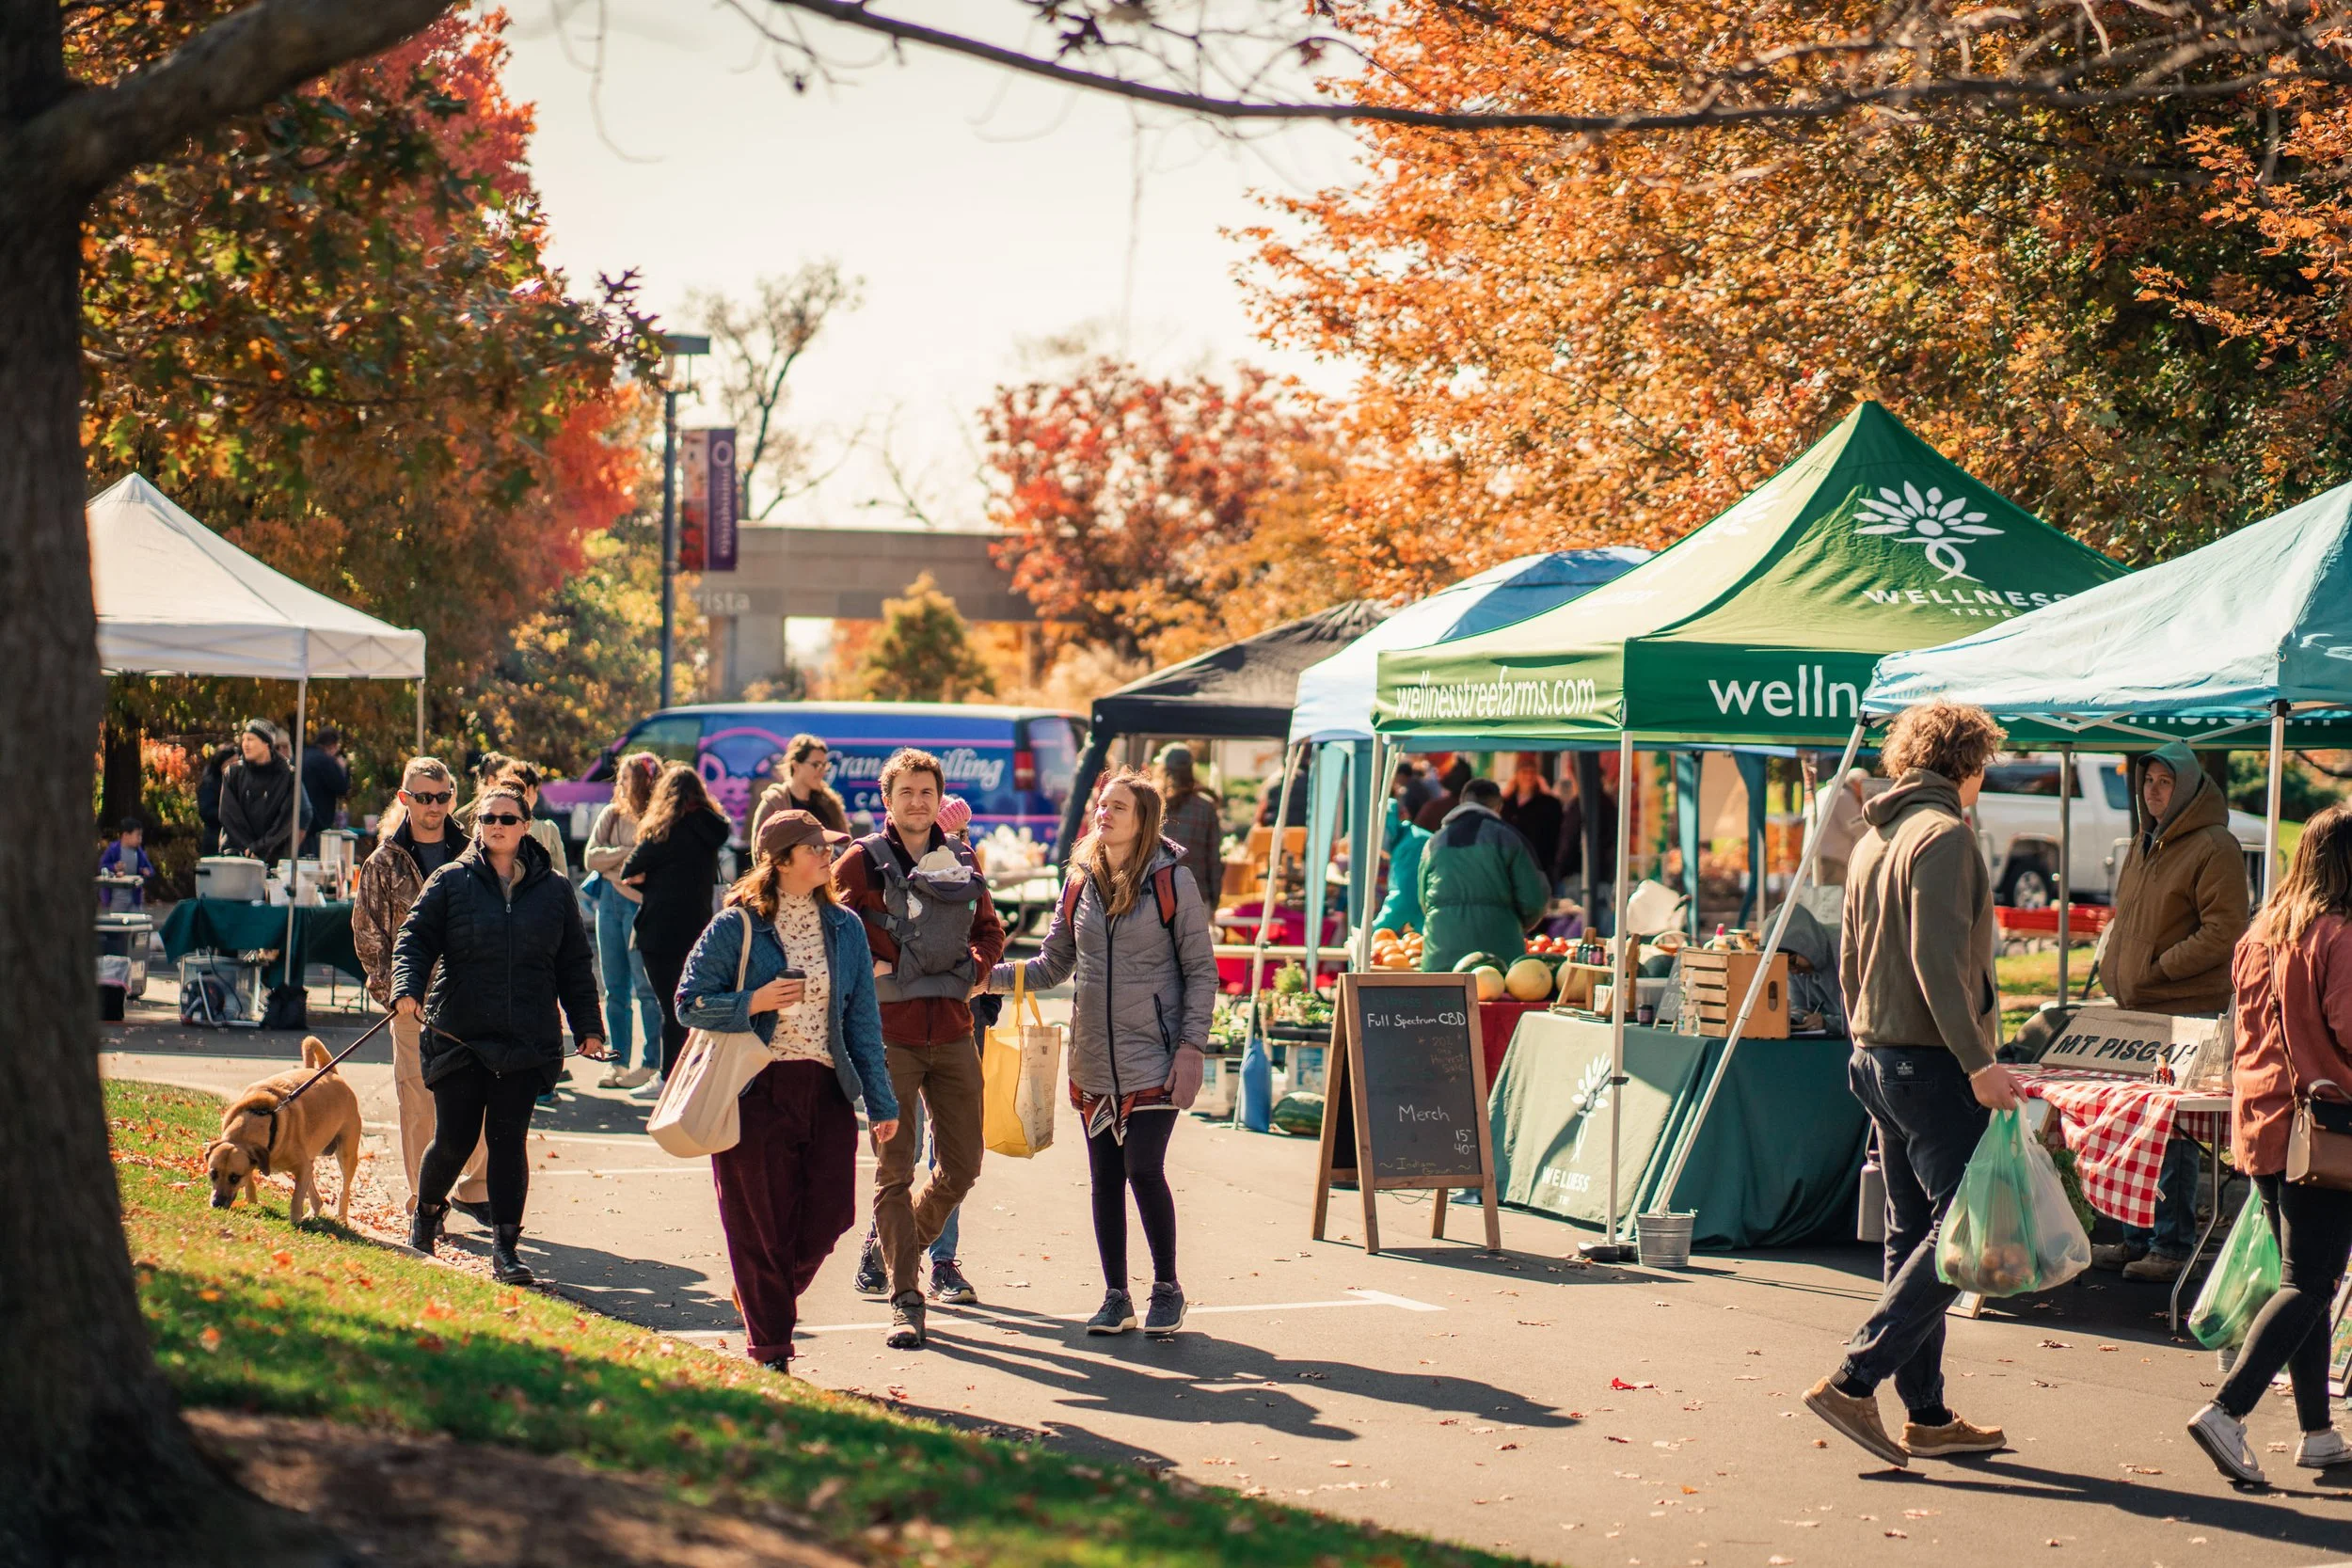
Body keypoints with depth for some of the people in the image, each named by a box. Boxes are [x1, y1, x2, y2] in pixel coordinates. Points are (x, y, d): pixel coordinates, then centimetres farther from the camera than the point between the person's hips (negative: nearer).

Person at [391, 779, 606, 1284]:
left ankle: (506, 1248, 4)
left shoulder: (554, 891, 9)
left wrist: (588, 1026, 10)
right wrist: (407, 988, -17)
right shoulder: (450, 882, 4)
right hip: (459, 1035, -1)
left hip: (527, 1042, 1)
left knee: (509, 1140, -1)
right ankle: (426, 1212, 30)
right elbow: (415, 938, 1)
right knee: (453, 1141, 0)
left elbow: (574, 964, 13)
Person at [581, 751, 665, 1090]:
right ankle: (618, 1062, 13)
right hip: (609, 901, 6)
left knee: (646, 987, -5)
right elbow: (591, 856, 4)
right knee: (615, 988, 8)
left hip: (641, 905, -6)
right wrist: (626, 853, -8)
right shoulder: (611, 815, 12)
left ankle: (651, 1063, -1)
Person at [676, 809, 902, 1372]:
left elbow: (863, 1020, 11)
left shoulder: (845, 928, 9)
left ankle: (768, 1296, 29)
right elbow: (690, 1002, -3)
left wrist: (880, 1102, 8)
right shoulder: (738, 926, -4)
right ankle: (769, 1354, 14)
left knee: (830, 1214, -2)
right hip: (757, 1093, -4)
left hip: (827, 1092, 4)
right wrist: (752, 1003, -18)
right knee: (762, 1228, 1)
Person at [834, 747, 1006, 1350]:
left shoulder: (962, 864, 12)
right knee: (895, 1170, -4)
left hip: (952, 1033, 5)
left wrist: (974, 967, 7)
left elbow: (990, 928, 25)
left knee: (962, 1166, 7)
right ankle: (905, 1298, 0)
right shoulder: (862, 861, -2)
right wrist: (864, 968, -9)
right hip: (889, 1034, -5)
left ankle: (894, 1248, 31)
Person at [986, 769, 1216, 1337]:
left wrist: (1192, 1046, -10)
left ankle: (1167, 1290, 7)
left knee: (1143, 1170, -11)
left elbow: (1200, 970, -3)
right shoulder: (1082, 881, 8)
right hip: (1093, 1058, 5)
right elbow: (1052, 965, 14)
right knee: (1104, 1179, 6)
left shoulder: (1171, 880, -4)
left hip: (1153, 1057, -5)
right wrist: (990, 976, -1)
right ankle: (1116, 1298, 17)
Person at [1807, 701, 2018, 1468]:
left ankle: (1928, 1415, 14)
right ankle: (1852, 1382, -14)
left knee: (1912, 1235, 11)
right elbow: (1939, 962, -21)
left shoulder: (1872, 841, 15)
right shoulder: (1944, 835, -12)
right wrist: (1978, 1061, -22)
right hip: (1932, 1063, -10)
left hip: (1877, 1057, 10)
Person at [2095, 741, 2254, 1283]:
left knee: (2171, 1131, -6)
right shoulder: (2144, 844, 17)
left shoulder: (2214, 848, -10)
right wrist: (2112, 962, 11)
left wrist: (2157, 968, -16)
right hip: (2134, 1010, 9)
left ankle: (2173, 1247, 0)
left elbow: (2224, 933, -16)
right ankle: (2137, 1239, 20)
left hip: (2184, 1013, -8)